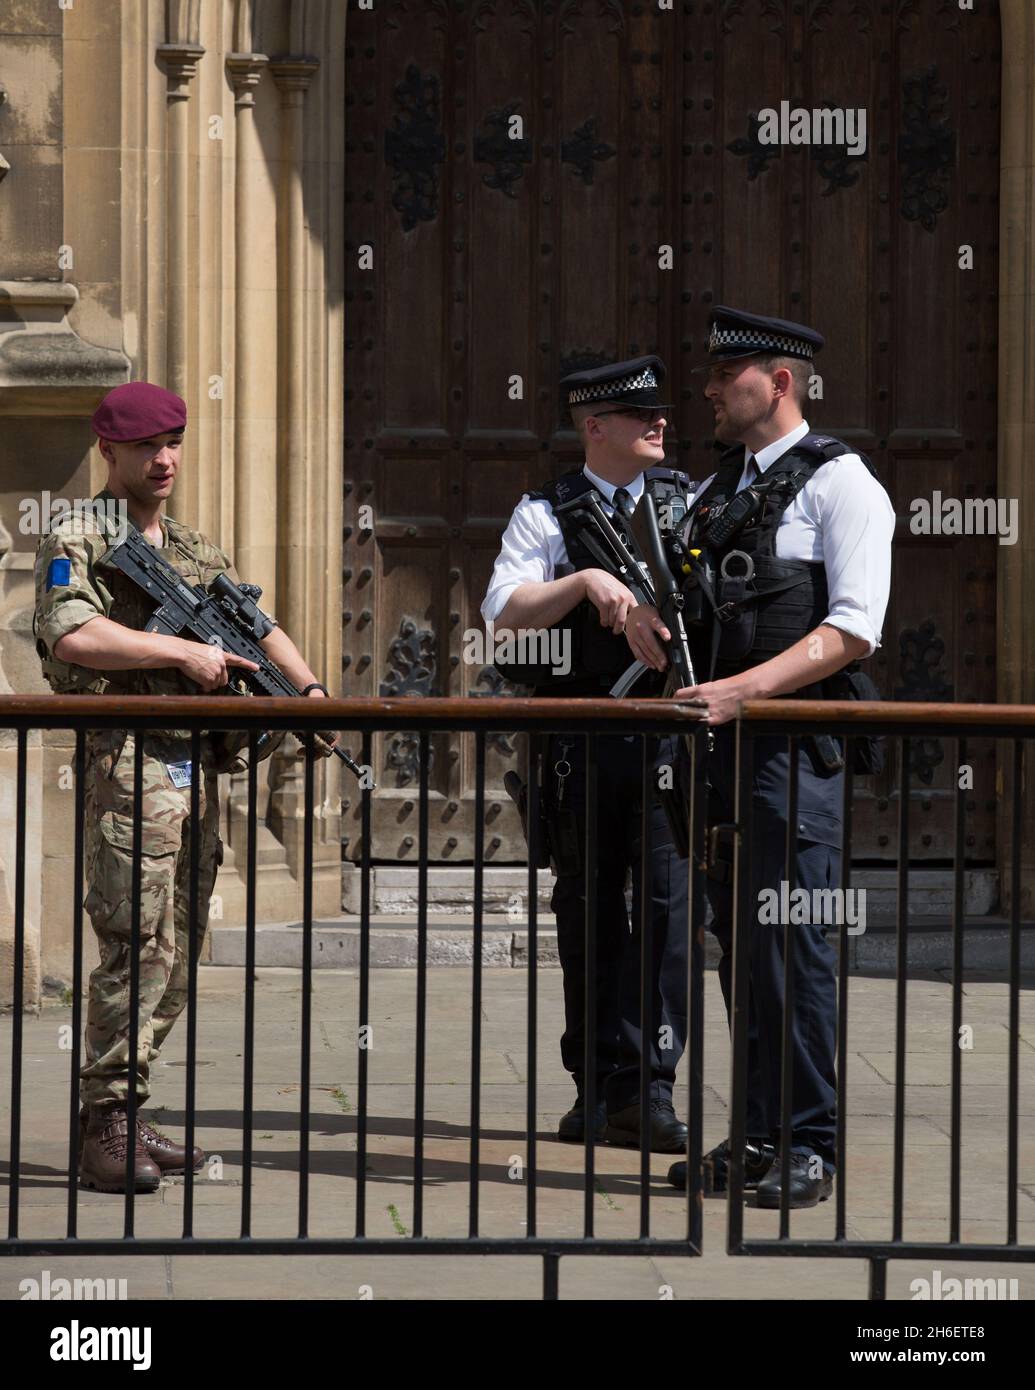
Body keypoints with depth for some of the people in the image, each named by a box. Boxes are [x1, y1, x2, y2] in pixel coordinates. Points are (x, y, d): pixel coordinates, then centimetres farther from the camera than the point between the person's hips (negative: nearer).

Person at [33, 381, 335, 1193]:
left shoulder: (199, 553, 22)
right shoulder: (78, 541, -1)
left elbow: (260, 630, 17)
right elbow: (71, 634, -18)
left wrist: (309, 689, -3)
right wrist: (185, 653, -17)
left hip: (198, 768, 8)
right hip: (131, 764, -8)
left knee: (178, 953, 8)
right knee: (138, 947, -14)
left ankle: (128, 1116, 14)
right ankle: (104, 1129, -12)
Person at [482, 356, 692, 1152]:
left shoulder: (693, 503, 13)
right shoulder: (546, 514, 7)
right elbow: (505, 612, -5)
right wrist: (585, 581, -18)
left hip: (672, 725, 0)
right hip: (581, 733, 0)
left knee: (667, 900, -10)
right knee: (589, 908, 7)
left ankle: (647, 1087, -9)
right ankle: (596, 1083, 16)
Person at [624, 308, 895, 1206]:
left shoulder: (839, 483, -4)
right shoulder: (716, 491, 19)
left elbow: (853, 629, -13)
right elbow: (687, 592, 32)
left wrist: (743, 689, -22)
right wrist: (643, 611, 7)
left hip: (795, 739, -8)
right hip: (721, 741, 8)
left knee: (794, 943, -9)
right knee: (738, 938, 9)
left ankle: (810, 1145, -3)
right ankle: (757, 1137, 15)